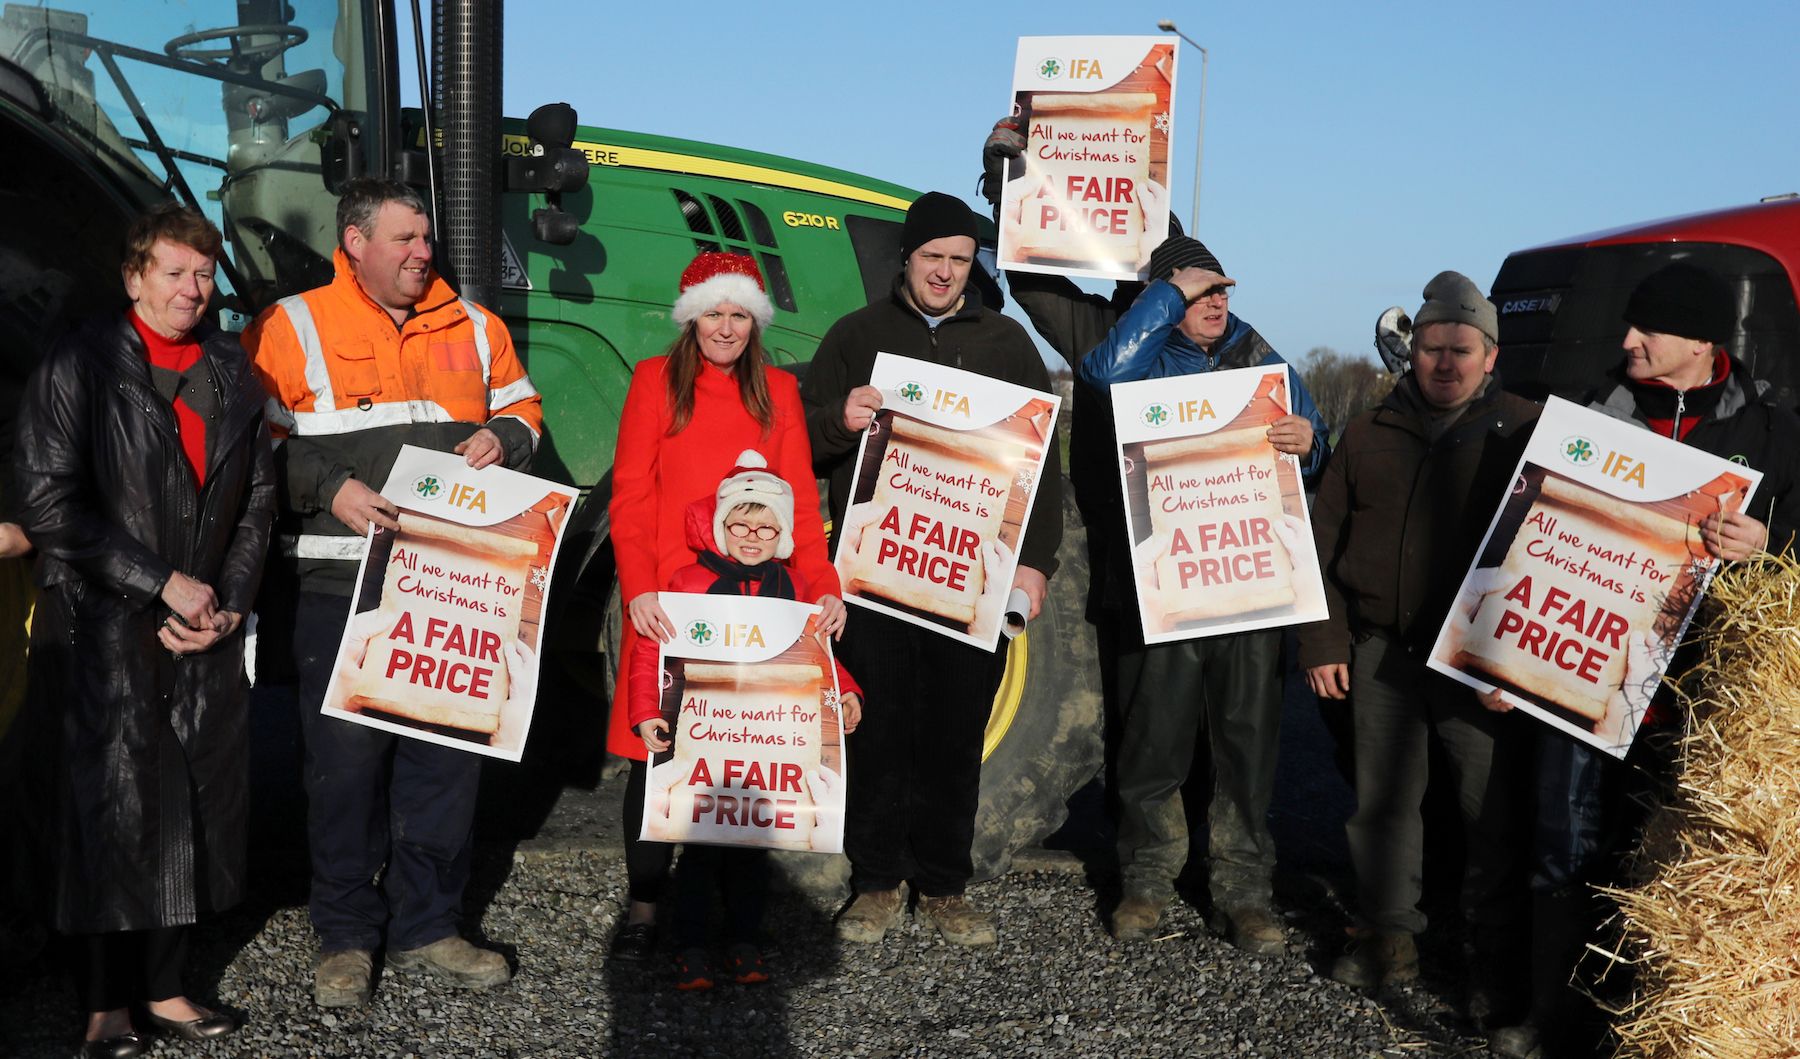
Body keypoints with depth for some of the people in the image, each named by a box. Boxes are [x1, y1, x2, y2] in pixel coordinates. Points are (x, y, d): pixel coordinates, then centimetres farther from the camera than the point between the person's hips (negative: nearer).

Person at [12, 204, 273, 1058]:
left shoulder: (233, 373, 11)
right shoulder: (78, 367, -4)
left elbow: (256, 500, 13)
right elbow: (48, 506, -11)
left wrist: (228, 604, 0)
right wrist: (162, 584, -14)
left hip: (203, 637, 4)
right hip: (100, 636, -4)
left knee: (192, 814, 7)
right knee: (104, 818, 1)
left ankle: (164, 989, 22)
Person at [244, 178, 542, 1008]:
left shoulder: (472, 326, 13)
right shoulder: (292, 327, 1)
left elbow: (520, 407, 23)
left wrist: (502, 438, 1)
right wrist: (332, 489, -14)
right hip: (343, 583, -4)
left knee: (448, 754, 7)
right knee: (347, 757, -1)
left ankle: (426, 926, 21)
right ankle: (346, 938, 15)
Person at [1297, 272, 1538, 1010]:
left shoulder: (1525, 433, 2)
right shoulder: (1370, 435, 11)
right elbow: (1324, 540, 13)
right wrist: (1323, 640, 6)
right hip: (1381, 651, 4)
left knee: (1492, 807, 0)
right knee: (1383, 797, 11)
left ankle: (1496, 956, 12)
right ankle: (1388, 936, 23)